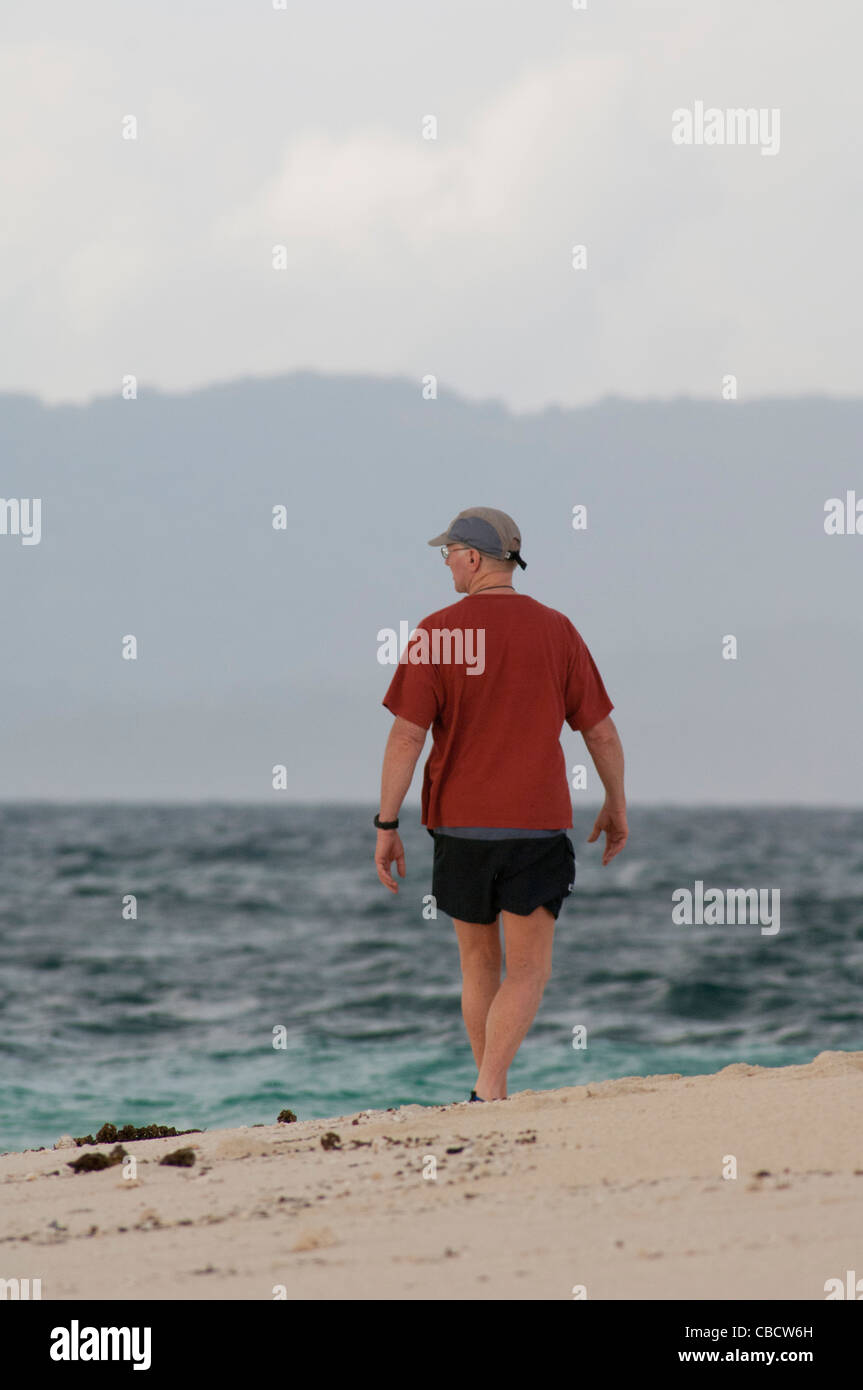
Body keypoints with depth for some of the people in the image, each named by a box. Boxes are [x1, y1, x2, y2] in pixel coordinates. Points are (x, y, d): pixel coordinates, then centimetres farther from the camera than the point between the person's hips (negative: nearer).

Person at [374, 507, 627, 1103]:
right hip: (536, 825, 0)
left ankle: (492, 1096, 22)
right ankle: (488, 1093, -18)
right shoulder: (555, 630, 0)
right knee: (529, 971, 0)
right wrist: (616, 806, 19)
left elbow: (407, 735, -10)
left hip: (458, 824, 1)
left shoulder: (437, 634, -6)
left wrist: (387, 825, -5)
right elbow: (601, 730, 5)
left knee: (479, 964, 16)